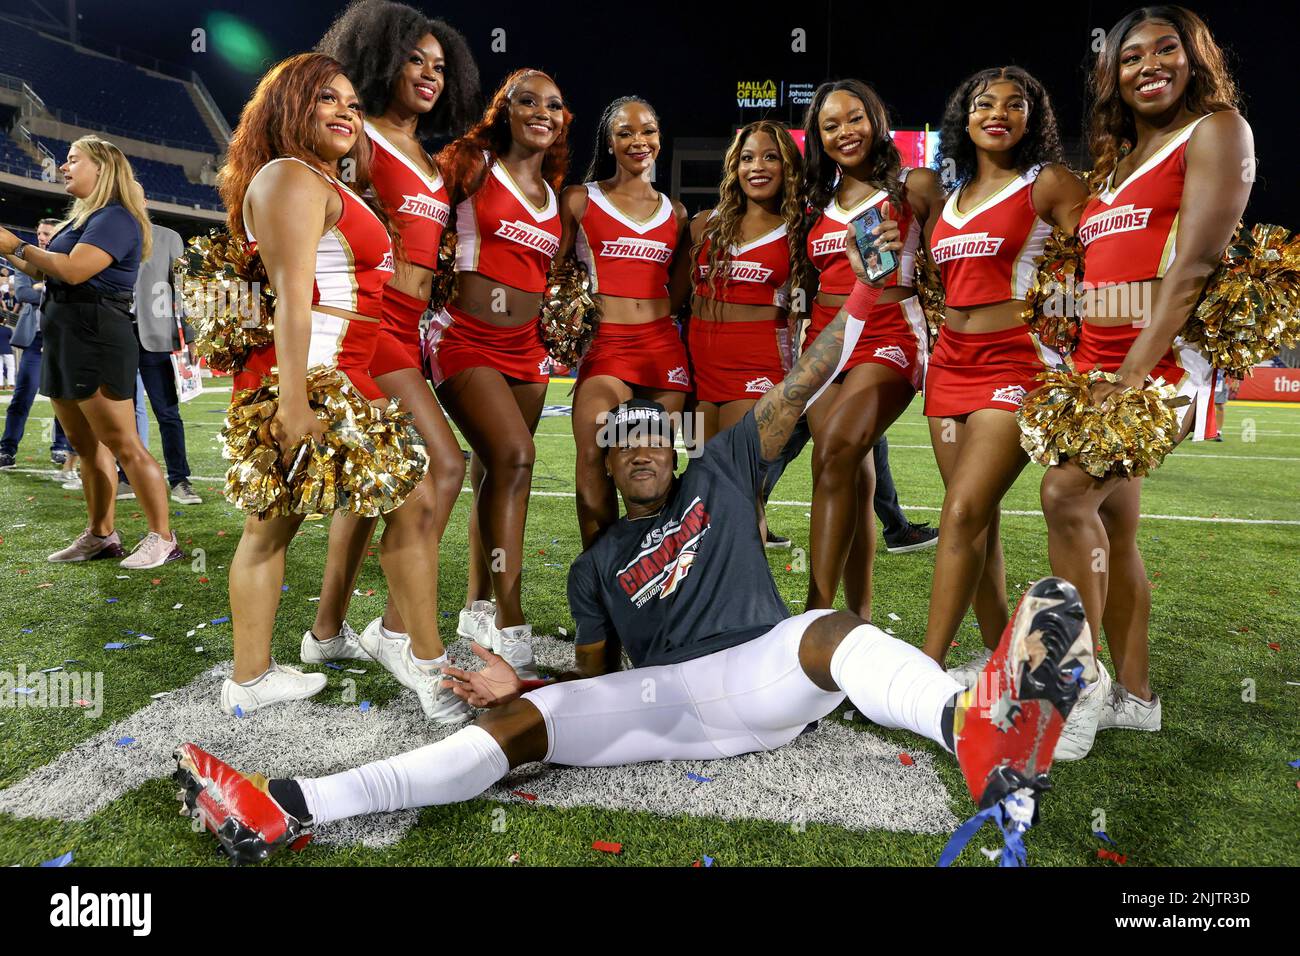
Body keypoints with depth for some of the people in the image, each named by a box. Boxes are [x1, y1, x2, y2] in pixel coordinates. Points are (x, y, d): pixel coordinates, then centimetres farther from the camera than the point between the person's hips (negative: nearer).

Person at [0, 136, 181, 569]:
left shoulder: (115, 217, -10)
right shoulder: (81, 218, 20)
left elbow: (74, 270, -22)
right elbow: (45, 272, 23)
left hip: (96, 341, -10)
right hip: (64, 339, 10)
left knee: (124, 446, -10)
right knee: (87, 447, 12)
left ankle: (162, 538, -5)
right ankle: (101, 535, 19)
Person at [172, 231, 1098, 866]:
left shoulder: (719, 474, 17)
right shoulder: (596, 564, 22)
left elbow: (800, 389, 12)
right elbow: (595, 671, 18)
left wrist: (863, 290, 6)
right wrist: (520, 682, -2)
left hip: (758, 674, -1)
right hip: (656, 700, 1)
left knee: (837, 631, -33)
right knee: (523, 721, -17)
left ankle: (976, 730, -66)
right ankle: (286, 813, -24)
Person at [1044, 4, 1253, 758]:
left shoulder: (1216, 128, 1)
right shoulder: (1115, 156, 23)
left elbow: (1195, 261, -13)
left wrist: (1139, 369, -23)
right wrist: (1079, 364, 7)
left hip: (1165, 355, -8)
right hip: (1100, 355, 8)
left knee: (1067, 492, -24)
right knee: (1112, 523, 7)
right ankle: (1133, 694, 17)